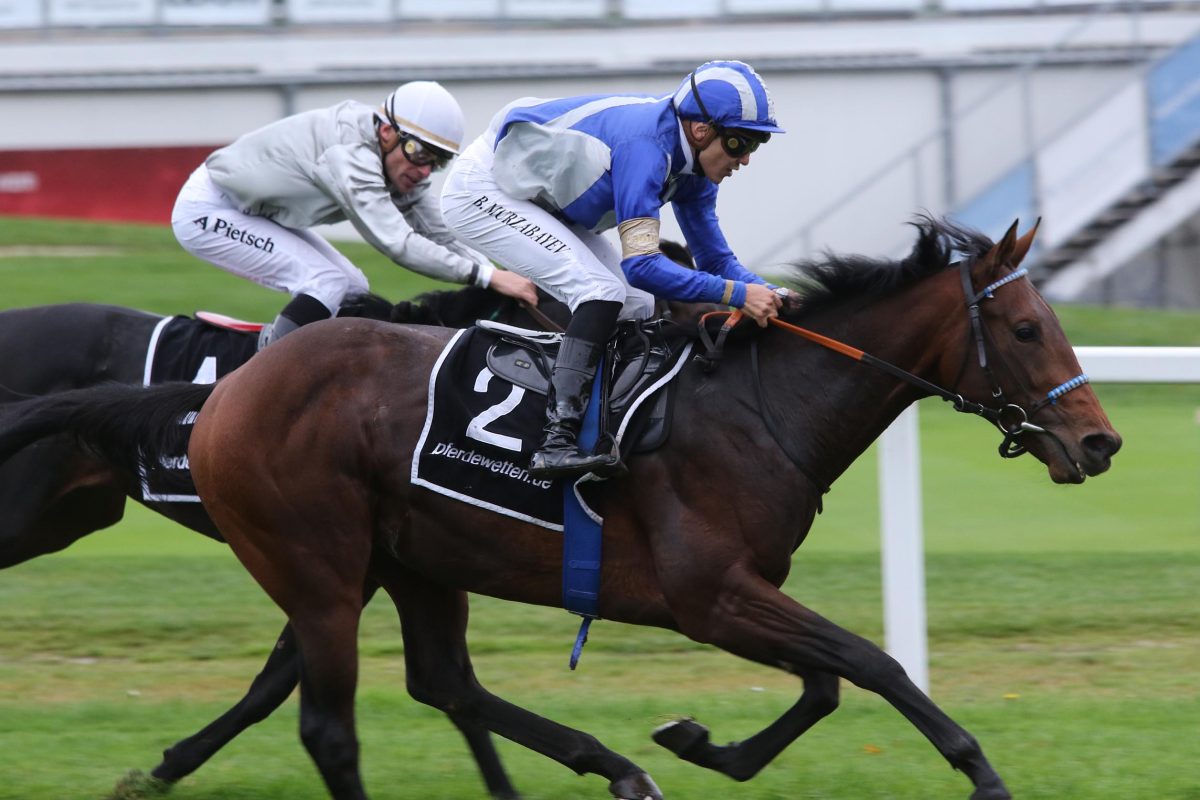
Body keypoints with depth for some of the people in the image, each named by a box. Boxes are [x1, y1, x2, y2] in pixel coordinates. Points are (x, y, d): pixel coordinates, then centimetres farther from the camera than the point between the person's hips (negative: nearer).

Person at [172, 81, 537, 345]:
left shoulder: (399, 163, -6)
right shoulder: (349, 154, -34)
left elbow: (444, 237, -5)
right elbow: (397, 243, -39)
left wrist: (506, 281, -19)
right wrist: (488, 277, -41)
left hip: (252, 212, 10)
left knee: (353, 290, 4)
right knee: (326, 282, -22)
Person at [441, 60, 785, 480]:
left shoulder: (691, 161, -3)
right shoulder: (646, 145, -32)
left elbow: (715, 259, 5)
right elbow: (641, 265, -37)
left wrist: (770, 296, -13)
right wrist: (736, 294, -38)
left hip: (536, 200, 10)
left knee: (635, 306, 4)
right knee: (602, 291, -24)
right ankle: (555, 442, -32)